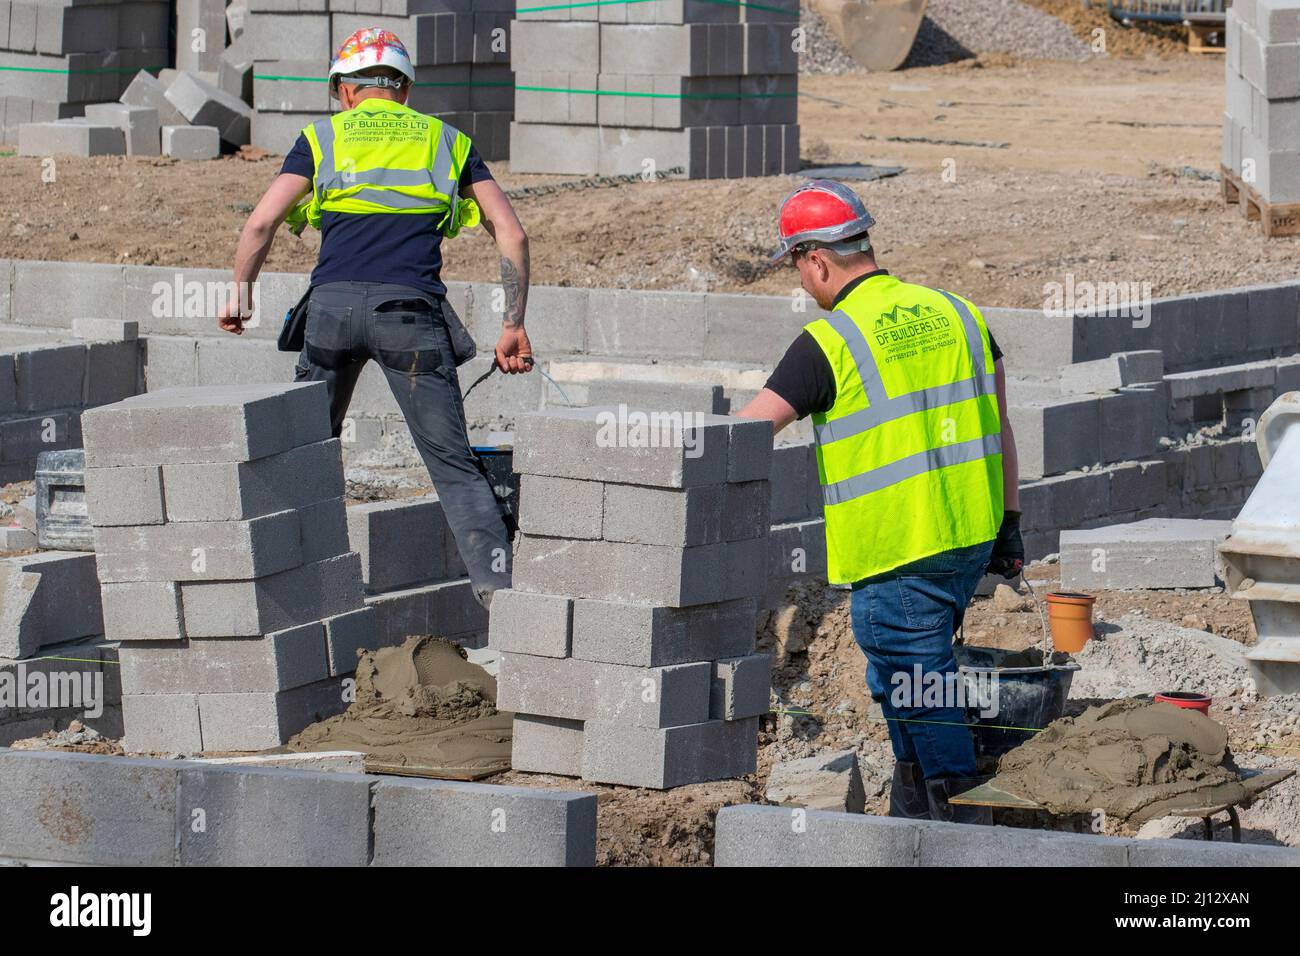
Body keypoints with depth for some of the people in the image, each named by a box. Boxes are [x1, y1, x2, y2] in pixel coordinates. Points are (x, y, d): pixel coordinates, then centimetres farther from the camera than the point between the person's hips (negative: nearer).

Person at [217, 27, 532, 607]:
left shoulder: (323, 139, 18)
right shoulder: (446, 141, 21)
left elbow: (261, 223, 7)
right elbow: (511, 234, 13)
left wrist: (240, 296, 21)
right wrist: (513, 326, 15)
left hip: (334, 304, 0)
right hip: (411, 309, 0)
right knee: (452, 464, 0)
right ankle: (497, 586, -13)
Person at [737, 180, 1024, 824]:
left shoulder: (830, 342, -11)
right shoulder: (953, 313, 8)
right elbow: (998, 428, 11)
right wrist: (1007, 524, 16)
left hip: (896, 555, -7)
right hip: (972, 540, 7)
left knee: (919, 690, 0)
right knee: (908, 675, 22)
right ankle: (911, 816, 29)